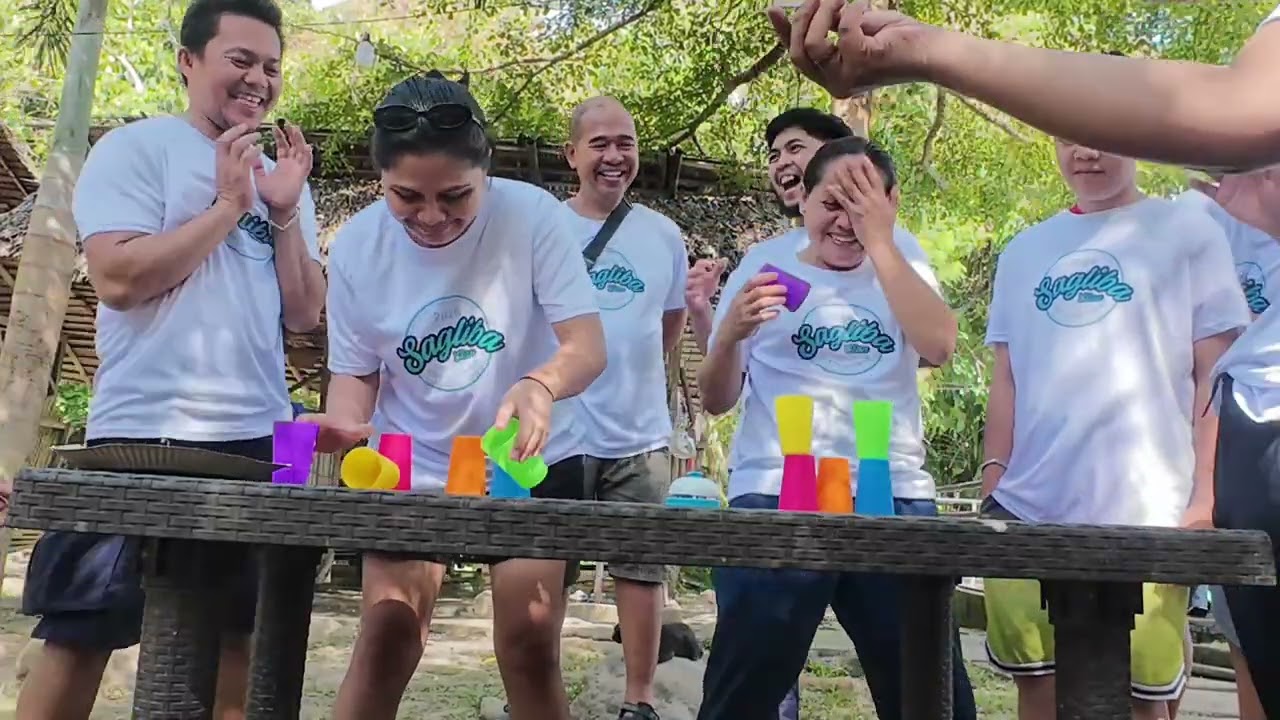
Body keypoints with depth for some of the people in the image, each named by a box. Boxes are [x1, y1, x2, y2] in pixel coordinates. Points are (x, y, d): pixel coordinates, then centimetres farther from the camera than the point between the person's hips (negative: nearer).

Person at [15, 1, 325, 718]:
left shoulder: (282, 180, 14)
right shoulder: (135, 150, -1)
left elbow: (304, 314, 7)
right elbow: (119, 279, -15)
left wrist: (285, 210, -5)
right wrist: (228, 206, -11)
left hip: (257, 440, 5)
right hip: (144, 435, -5)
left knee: (236, 632, 10)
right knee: (83, 634, 5)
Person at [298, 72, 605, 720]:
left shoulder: (532, 213, -18)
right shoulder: (356, 245, -10)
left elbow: (587, 345, -23)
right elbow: (356, 371, -1)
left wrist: (541, 384, -45)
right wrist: (345, 424, -23)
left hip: (534, 466, -1)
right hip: (411, 473, 2)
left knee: (530, 647, 3)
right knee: (387, 636, -2)